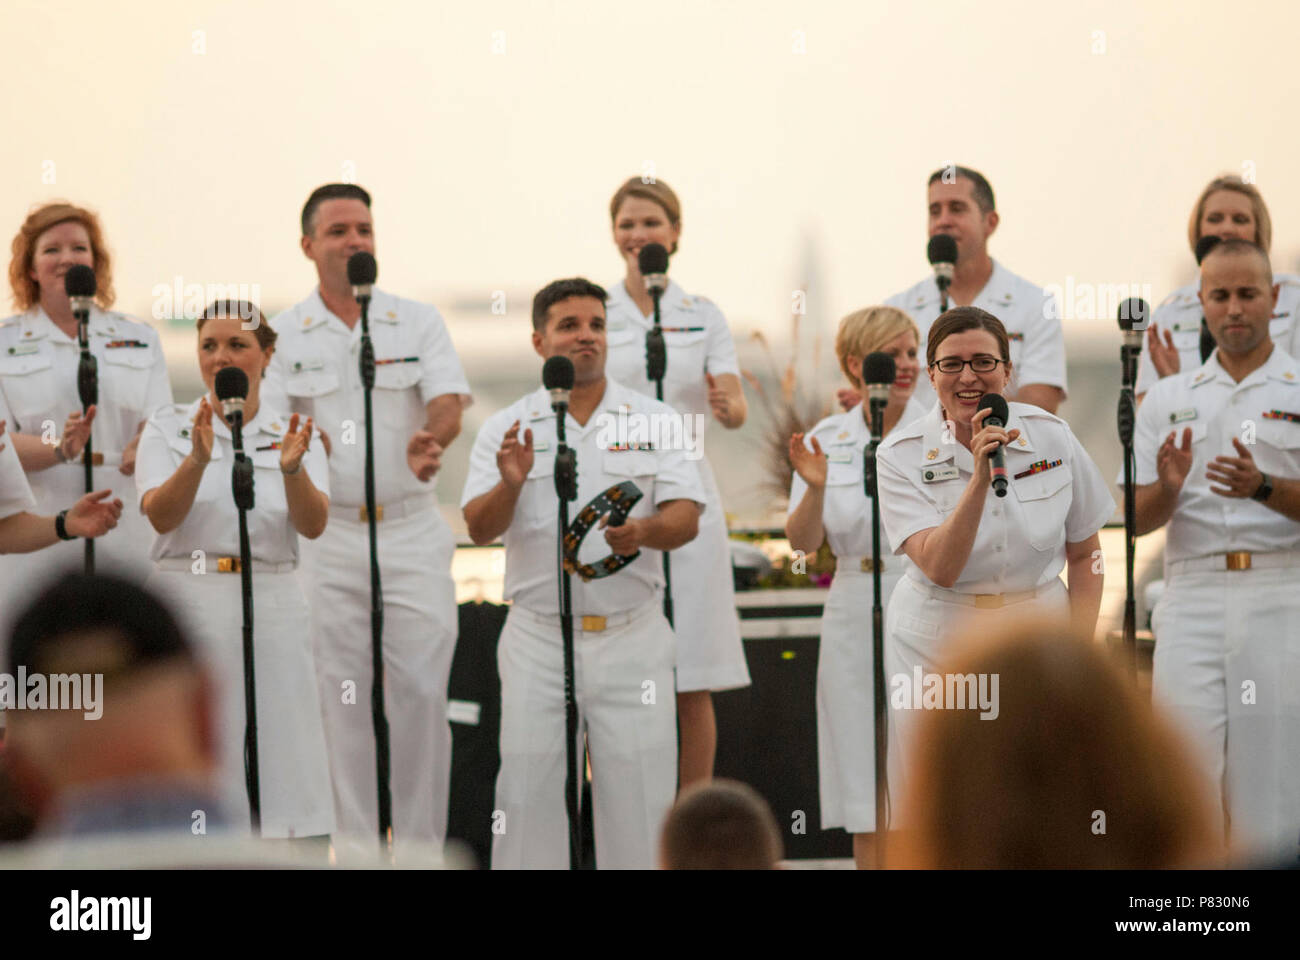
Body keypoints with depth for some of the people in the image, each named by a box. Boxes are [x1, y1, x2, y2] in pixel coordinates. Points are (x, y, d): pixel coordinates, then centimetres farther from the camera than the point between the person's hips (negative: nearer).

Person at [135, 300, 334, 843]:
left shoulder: (293, 435, 9)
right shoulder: (167, 429, 7)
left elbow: (313, 525, -6)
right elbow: (161, 515, -9)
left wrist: (291, 470, -26)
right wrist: (198, 460, -27)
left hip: (272, 610, 1)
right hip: (187, 609, -1)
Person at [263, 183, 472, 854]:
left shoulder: (418, 322, 6)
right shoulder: (283, 335, 5)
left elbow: (448, 404, -7)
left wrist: (430, 441, -29)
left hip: (412, 529, 0)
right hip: (326, 538, 0)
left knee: (422, 692, -4)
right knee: (342, 699, 1)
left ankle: (422, 844, 5)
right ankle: (357, 847, 9)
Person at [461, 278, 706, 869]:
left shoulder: (653, 420, 8)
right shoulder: (507, 428, 7)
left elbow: (686, 518, 0)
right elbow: (479, 529, -2)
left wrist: (643, 531, -22)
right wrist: (510, 486, -23)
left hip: (630, 637, 0)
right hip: (539, 637, 0)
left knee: (639, 796, -2)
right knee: (529, 793, -1)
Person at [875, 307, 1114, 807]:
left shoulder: (1050, 436, -1)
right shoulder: (901, 455, -8)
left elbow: (1084, 553, 8)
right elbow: (940, 568, -19)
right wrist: (979, 479, -28)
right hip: (937, 648, -1)